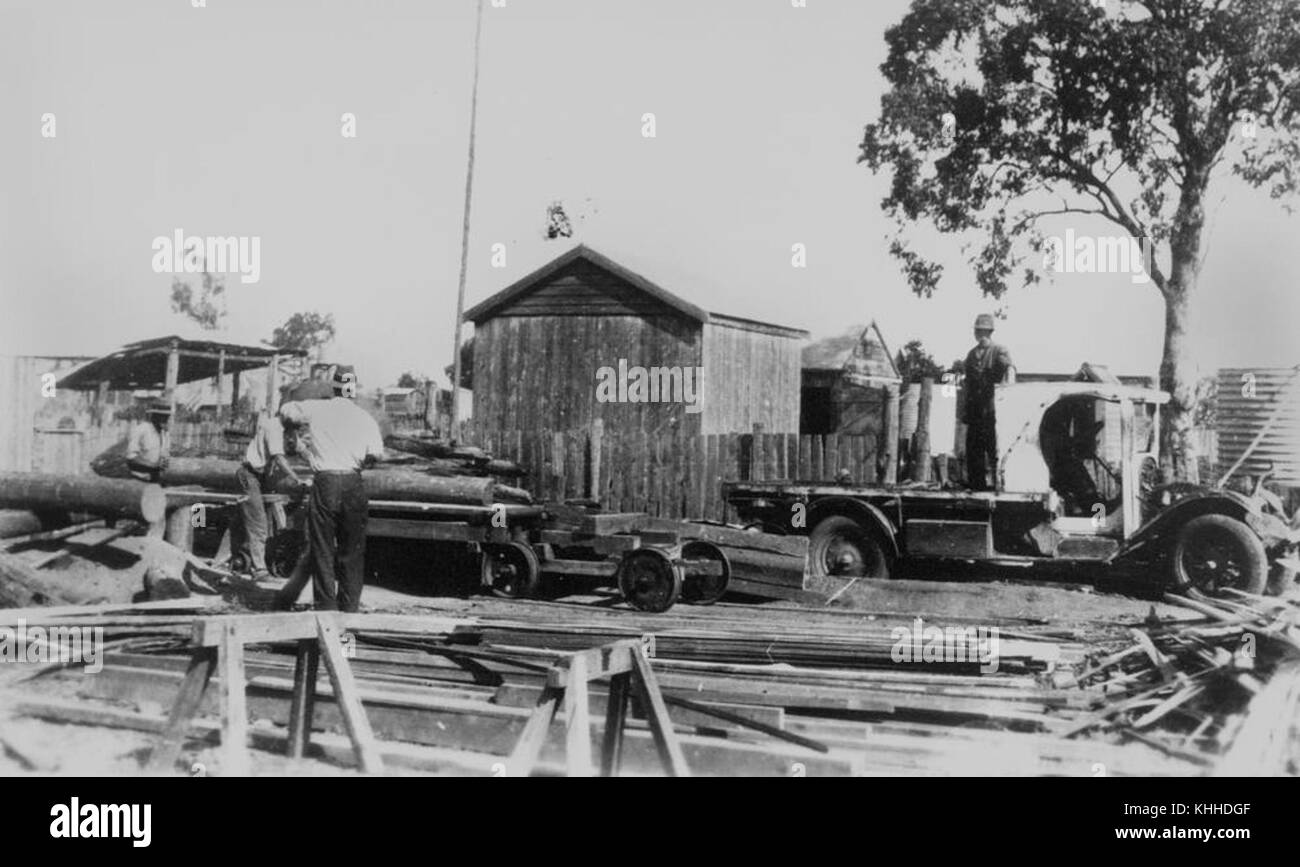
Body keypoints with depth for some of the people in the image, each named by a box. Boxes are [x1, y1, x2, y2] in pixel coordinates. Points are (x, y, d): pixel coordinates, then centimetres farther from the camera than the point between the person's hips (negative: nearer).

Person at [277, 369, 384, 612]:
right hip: (353, 484, 1)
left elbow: (285, 410, 19)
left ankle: (327, 607, 5)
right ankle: (350, 607, 14)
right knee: (352, 550, 11)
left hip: (324, 482, -1)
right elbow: (376, 453, -4)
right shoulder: (365, 418, 5)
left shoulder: (316, 409, 4)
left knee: (322, 549, 6)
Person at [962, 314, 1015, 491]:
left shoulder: (999, 351, 1)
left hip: (992, 408, -6)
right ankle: (976, 482, 11)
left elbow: (1009, 366, -19)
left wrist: (1010, 383, -39)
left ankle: (998, 481, -5)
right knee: (973, 446, 5)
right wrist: (965, 409, 18)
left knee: (993, 446, -8)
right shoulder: (971, 354, 18)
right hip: (975, 409, 6)